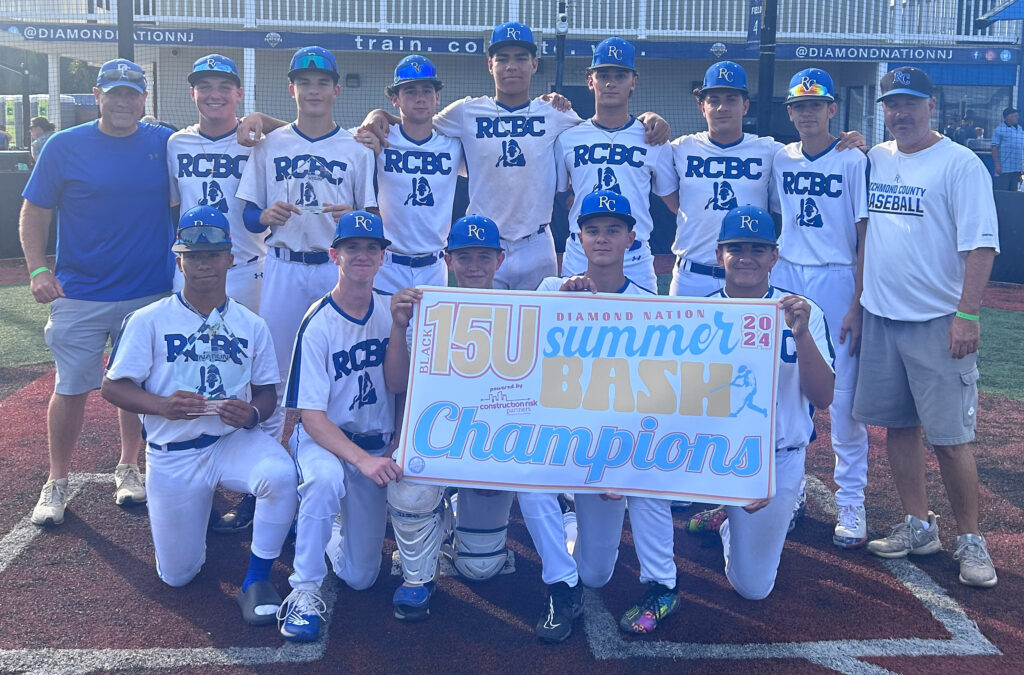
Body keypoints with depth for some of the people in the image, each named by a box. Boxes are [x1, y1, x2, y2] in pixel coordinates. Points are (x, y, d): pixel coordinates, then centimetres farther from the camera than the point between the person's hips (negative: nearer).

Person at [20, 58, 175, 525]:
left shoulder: (164, 144, 3)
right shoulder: (65, 146, -2)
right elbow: (34, 212, 1)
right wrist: (37, 269, -12)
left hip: (149, 293, 2)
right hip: (79, 296, -1)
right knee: (72, 389, 4)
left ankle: (128, 468, 30)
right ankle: (57, 482, 19)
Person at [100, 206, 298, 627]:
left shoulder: (251, 325, 4)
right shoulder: (148, 320, -3)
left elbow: (267, 392, 7)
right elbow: (113, 387, -3)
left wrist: (252, 412, -17)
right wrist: (162, 405, -23)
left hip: (235, 440, 1)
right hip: (172, 455, 0)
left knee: (281, 474, -35)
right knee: (177, 575, 5)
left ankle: (256, 580, -14)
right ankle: (202, 503, 37)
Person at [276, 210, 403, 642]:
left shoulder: (393, 310, -5)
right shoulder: (318, 324, -17)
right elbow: (312, 416, -20)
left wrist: (396, 449, -10)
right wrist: (362, 460, -33)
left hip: (377, 446, 4)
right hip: (324, 439, -3)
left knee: (361, 576, 2)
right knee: (325, 477, -41)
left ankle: (323, 536, 36)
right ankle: (305, 590, -23)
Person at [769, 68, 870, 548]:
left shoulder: (853, 161, -3)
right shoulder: (780, 159, 9)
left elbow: (865, 235, -6)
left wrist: (857, 304, -12)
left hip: (836, 280, -4)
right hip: (785, 278, 4)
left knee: (843, 396, -4)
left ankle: (851, 504, 7)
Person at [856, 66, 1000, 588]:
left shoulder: (959, 163, -6)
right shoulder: (874, 159, 11)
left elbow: (980, 245, -11)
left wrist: (967, 315, -18)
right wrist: (854, 302, 11)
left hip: (937, 322, -6)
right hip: (880, 316, 6)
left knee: (949, 437, -4)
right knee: (897, 425, 11)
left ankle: (971, 541, 11)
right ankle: (919, 527, 25)